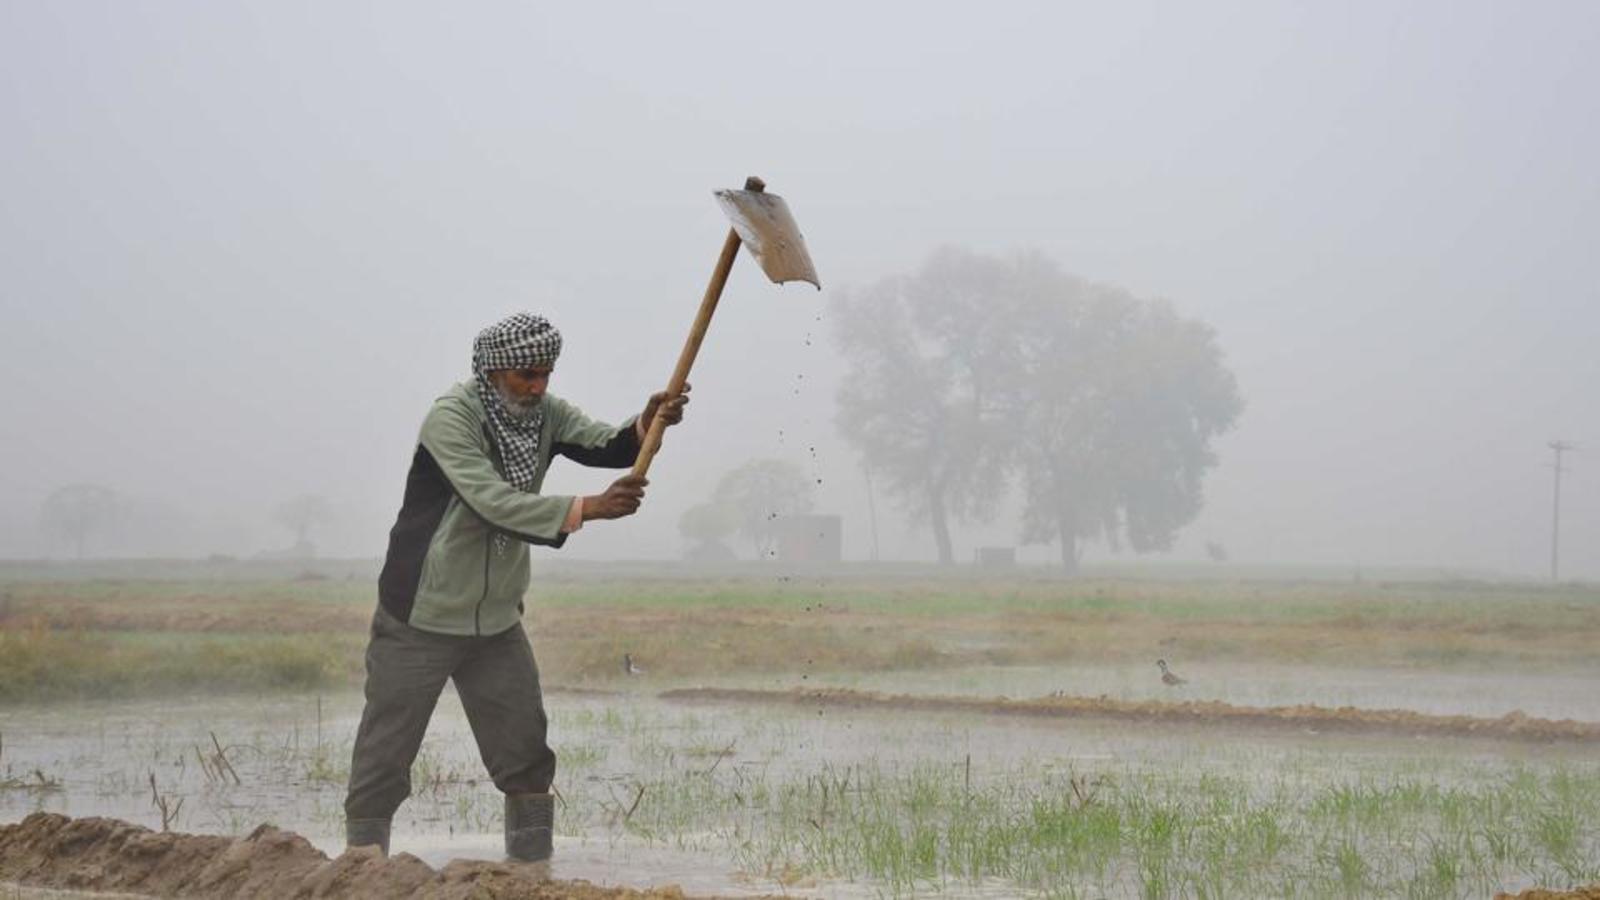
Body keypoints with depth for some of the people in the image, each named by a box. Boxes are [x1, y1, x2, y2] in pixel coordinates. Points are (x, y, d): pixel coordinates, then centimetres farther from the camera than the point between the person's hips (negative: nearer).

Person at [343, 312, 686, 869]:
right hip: (421, 620, -6)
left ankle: (533, 869, 16)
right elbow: (495, 504, -31)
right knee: (386, 754, -1)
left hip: (497, 620, 6)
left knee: (524, 750, 7)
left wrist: (647, 426, -33)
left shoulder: (544, 414, 1)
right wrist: (587, 509, -39)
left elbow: (605, 446, -11)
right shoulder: (451, 418, -20)